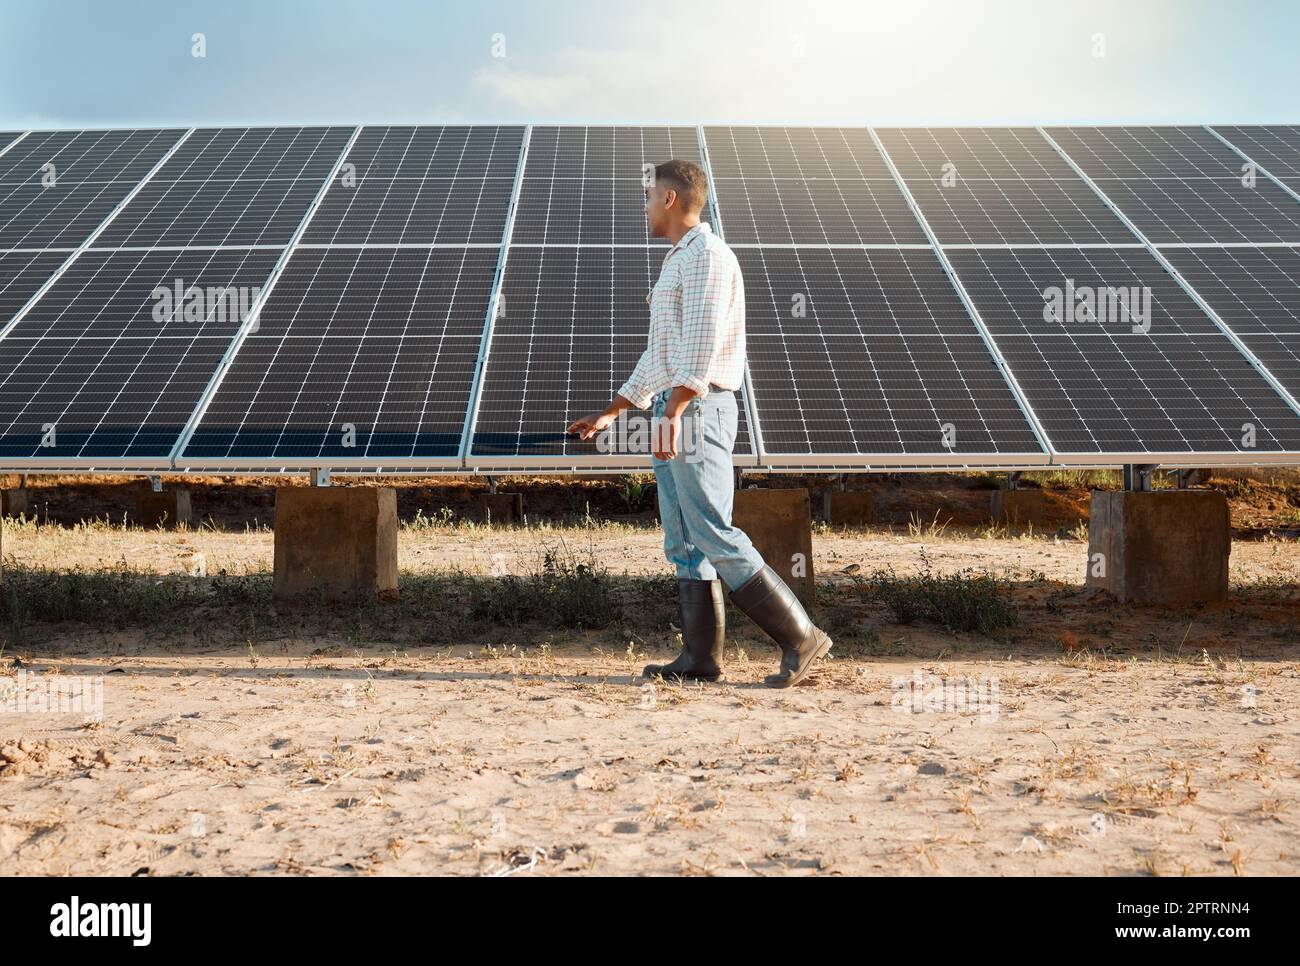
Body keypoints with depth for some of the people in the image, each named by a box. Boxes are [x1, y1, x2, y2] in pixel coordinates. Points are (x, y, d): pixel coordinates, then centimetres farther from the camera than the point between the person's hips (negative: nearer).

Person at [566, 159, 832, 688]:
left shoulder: (706, 254, -10)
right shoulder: (679, 262, 23)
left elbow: (702, 344, -22)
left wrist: (672, 412, -30)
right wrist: (609, 413, 27)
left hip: (697, 411, -10)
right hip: (676, 415, 10)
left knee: (714, 536, -12)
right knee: (683, 541, 5)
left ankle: (799, 637, -8)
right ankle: (700, 657, 5)